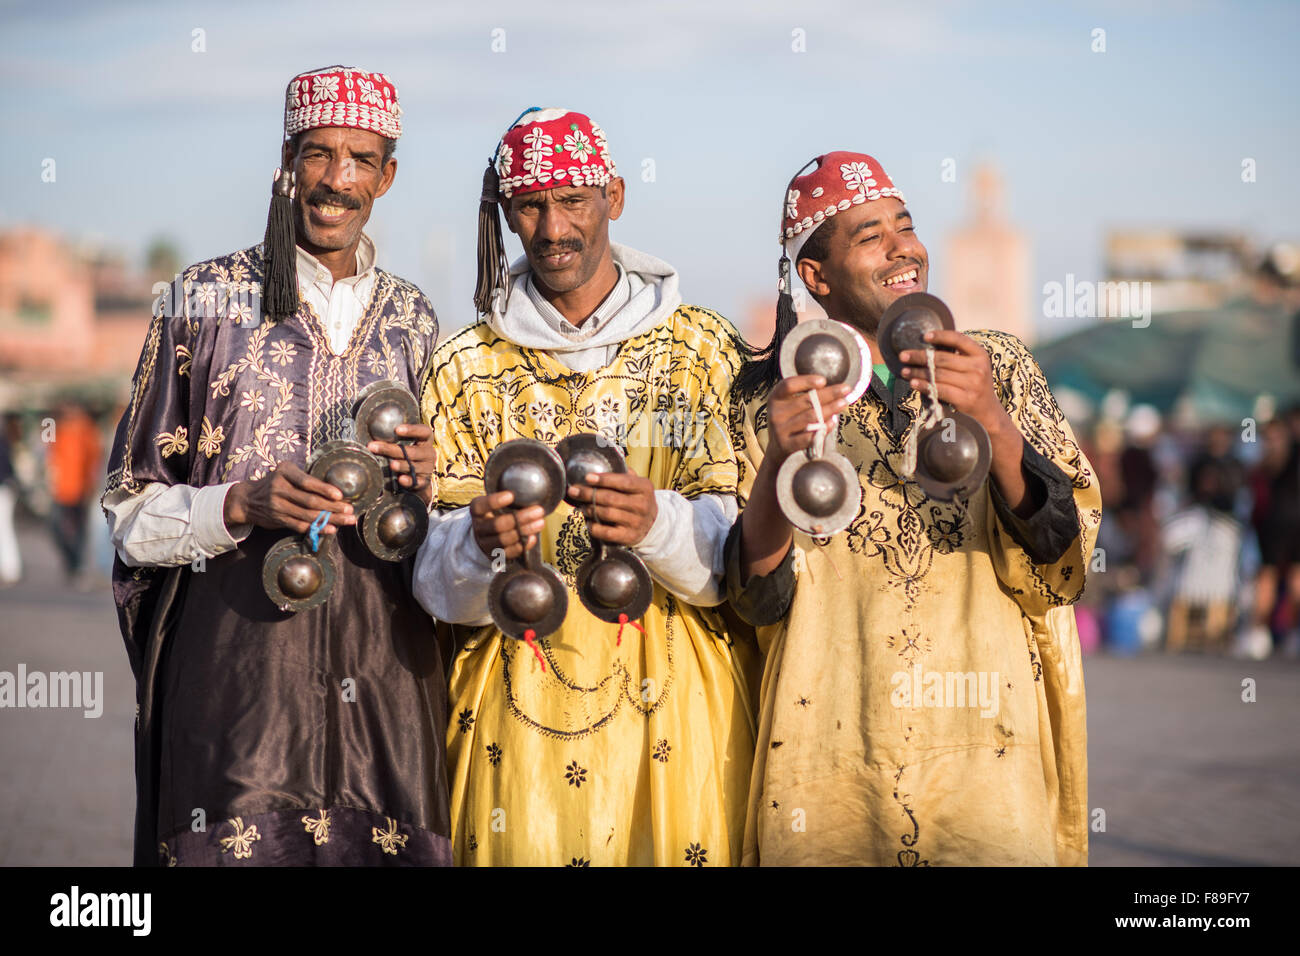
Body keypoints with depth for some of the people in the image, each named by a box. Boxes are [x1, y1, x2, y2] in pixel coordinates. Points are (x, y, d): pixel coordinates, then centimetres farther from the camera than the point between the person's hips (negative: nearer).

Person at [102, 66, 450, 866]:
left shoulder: (413, 321, 13)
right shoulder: (206, 301, 2)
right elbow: (131, 512, 2)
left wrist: (424, 485, -2)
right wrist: (242, 505, -15)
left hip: (384, 665, 3)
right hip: (236, 658, -3)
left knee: (388, 845, 0)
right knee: (236, 845, -6)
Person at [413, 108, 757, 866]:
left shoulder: (704, 348, 4)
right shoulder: (468, 369, 6)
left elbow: (742, 555, -3)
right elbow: (440, 586, -1)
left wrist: (659, 525, -24)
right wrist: (482, 547, -24)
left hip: (676, 715, 0)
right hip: (522, 721, 0)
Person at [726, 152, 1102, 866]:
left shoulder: (1000, 367, 5)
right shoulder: (771, 394, 4)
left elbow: (1064, 561, -6)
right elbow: (757, 599, -3)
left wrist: (993, 424, -21)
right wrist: (776, 466, -20)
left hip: (988, 750, 0)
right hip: (831, 759, 0)